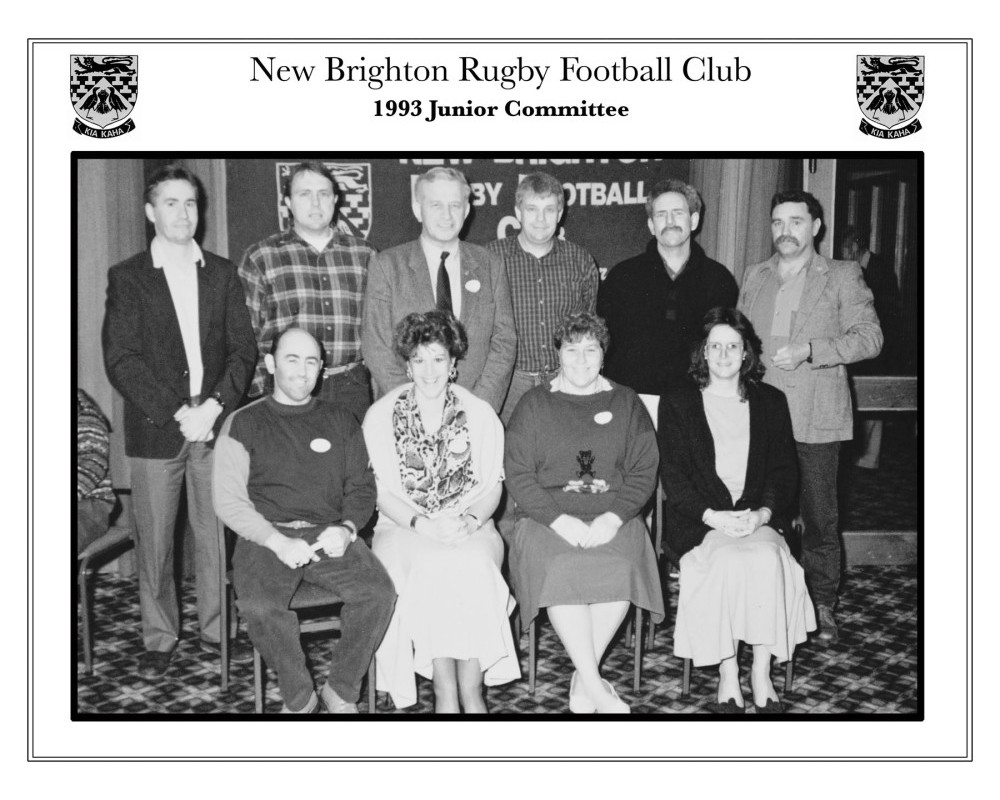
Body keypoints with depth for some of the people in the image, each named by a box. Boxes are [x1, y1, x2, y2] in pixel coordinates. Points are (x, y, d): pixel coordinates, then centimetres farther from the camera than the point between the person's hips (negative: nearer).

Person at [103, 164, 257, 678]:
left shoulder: (222, 274, 11)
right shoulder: (127, 277, 4)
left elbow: (243, 349, 6)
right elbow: (120, 361, -4)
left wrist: (215, 406, -9)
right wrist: (176, 413, -13)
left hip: (215, 422, 2)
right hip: (154, 429, -1)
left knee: (215, 535, 6)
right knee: (154, 539, 4)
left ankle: (216, 631, 20)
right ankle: (159, 639, 18)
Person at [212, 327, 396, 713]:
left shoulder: (340, 420, 16)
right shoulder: (244, 423, 8)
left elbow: (361, 487, 15)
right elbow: (229, 501, 1)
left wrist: (346, 528, -7)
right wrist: (277, 540, -14)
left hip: (329, 533, 2)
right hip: (267, 536, -2)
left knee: (379, 592, -24)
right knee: (259, 605, -31)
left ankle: (341, 692, -3)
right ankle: (298, 696, -6)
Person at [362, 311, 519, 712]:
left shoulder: (479, 413, 9)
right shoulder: (381, 415, 4)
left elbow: (492, 487, 6)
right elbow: (381, 493, -1)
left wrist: (470, 521, -15)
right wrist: (423, 524, -17)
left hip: (471, 530, 1)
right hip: (403, 529, -1)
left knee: (471, 565, -31)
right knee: (430, 567, -32)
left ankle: (471, 691, -26)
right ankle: (447, 692, -26)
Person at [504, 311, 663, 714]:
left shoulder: (626, 403, 14)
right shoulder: (534, 404, 9)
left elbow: (643, 472, 7)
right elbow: (517, 474, 1)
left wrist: (613, 517, -10)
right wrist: (559, 519, -13)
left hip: (612, 518, 1)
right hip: (548, 516, -1)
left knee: (622, 569, -29)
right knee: (561, 569, -32)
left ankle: (583, 679, -11)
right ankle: (594, 683, -20)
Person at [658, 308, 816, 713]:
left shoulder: (771, 402, 15)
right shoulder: (678, 403, 8)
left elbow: (785, 471, 10)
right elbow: (672, 475, 0)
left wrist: (762, 513, -10)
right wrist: (712, 516, -15)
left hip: (759, 517, 2)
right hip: (699, 520, -2)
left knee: (767, 558, -31)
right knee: (728, 561, -32)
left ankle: (762, 672, -17)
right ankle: (727, 674, -19)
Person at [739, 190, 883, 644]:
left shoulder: (842, 276, 3)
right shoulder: (754, 278, 15)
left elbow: (870, 337, -5)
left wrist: (810, 349, -17)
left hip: (816, 419, -3)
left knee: (819, 518, 3)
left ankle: (823, 607, 18)